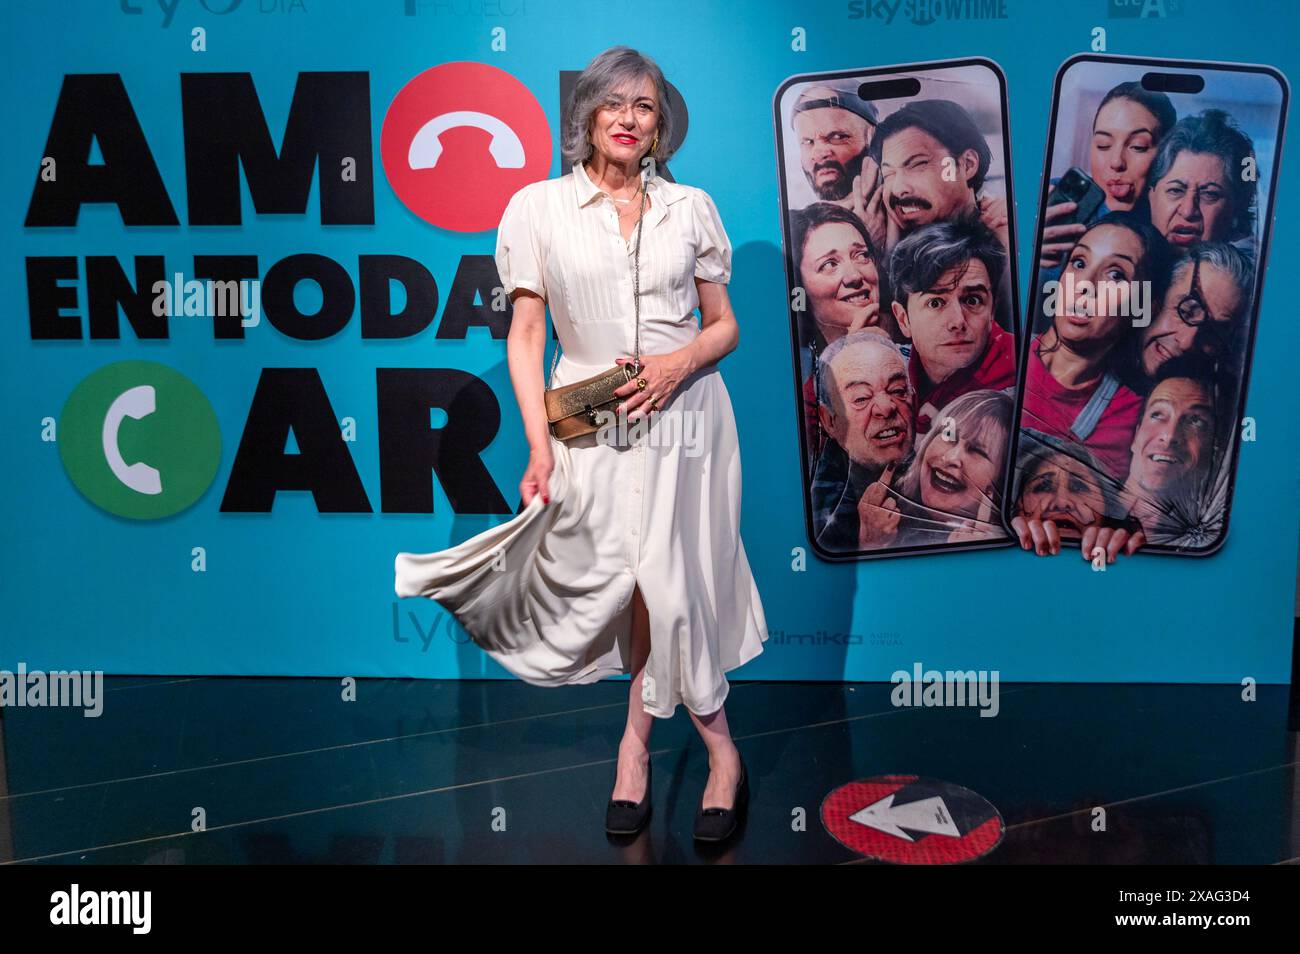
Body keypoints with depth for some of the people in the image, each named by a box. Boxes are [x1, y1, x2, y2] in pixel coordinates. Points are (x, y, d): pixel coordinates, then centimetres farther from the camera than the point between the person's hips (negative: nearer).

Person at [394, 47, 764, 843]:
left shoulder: (691, 207, 6)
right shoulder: (539, 207, 2)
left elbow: (725, 326, 11)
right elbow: (526, 337, -1)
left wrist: (680, 363, -11)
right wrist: (539, 447, -8)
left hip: (683, 412, 1)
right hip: (589, 423, -1)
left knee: (663, 577, -3)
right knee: (632, 577, 0)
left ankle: (638, 739, 17)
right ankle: (721, 748, 18)